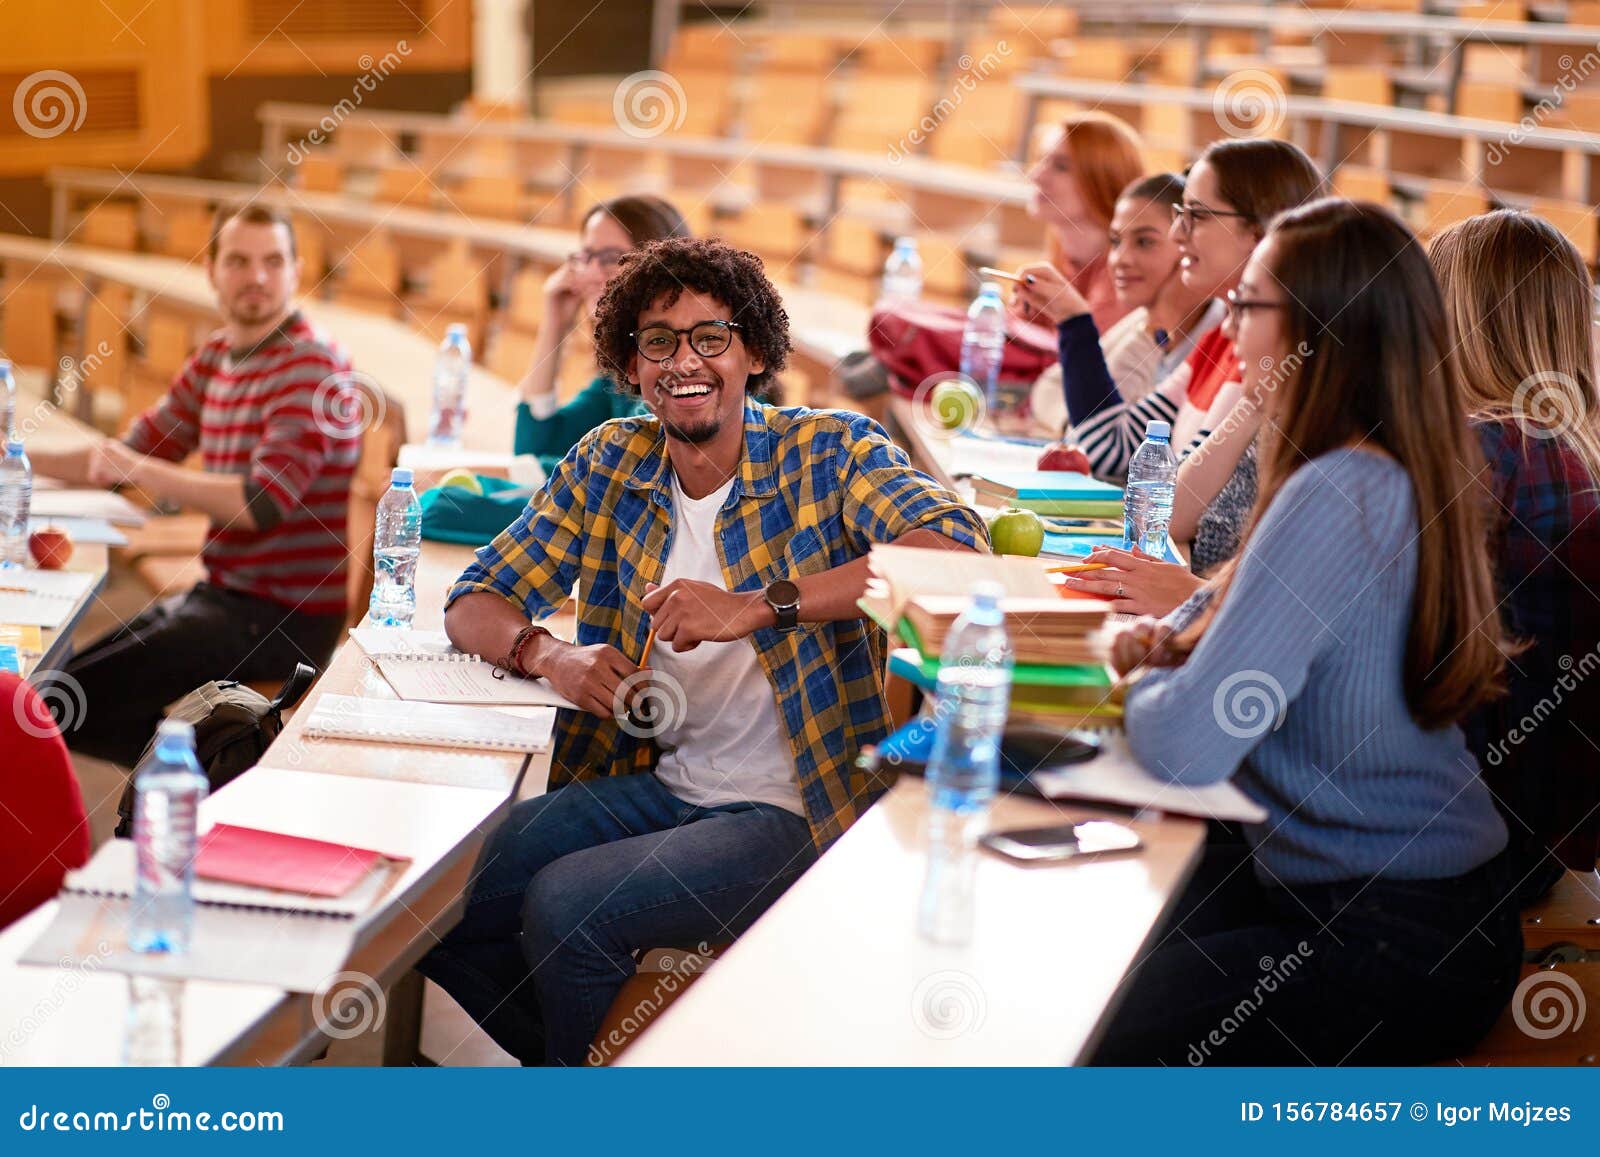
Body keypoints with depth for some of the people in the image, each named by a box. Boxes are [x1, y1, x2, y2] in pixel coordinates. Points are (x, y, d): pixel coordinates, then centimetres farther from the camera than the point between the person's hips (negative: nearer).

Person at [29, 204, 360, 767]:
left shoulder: (312, 366, -15)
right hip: (225, 595, 9)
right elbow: (140, 446, 19)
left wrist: (141, 470, -25)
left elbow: (265, 504, -25)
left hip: (286, 616, -9)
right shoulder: (216, 356, 11)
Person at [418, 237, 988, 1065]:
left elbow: (958, 549, -26)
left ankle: (584, 1057, 7)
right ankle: (570, 1053, 15)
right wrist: (548, 656, -16)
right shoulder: (610, 463, 7)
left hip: (793, 812, -5)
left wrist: (758, 606, -33)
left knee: (563, 905, -24)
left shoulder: (827, 451, -7)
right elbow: (475, 602, 9)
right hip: (658, 782, 6)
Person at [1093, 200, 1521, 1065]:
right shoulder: (1401, 474, 6)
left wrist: (1149, 688, -6)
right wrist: (1170, 638, 3)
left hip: (1395, 949, -9)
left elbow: (1184, 746, -30)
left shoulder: (1337, 496, -26)